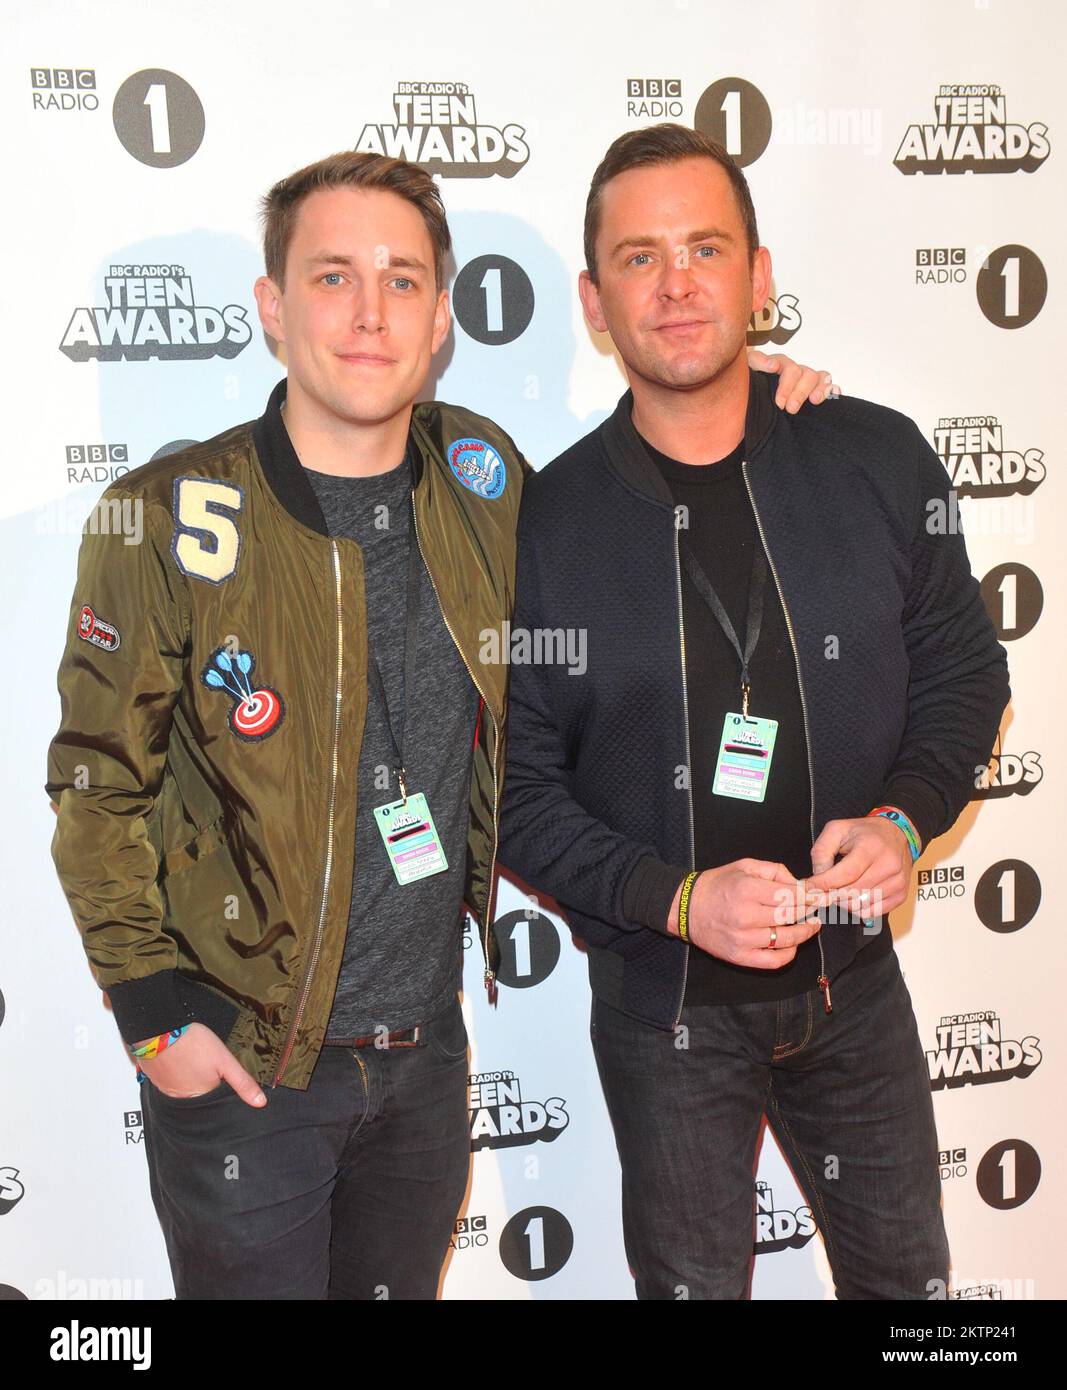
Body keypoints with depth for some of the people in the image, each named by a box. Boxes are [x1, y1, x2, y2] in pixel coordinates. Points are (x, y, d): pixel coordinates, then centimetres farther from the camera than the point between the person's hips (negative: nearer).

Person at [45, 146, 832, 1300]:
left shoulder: (480, 472, -4)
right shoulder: (168, 519, -15)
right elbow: (96, 784, -7)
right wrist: (158, 1012, -11)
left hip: (428, 1048, 4)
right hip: (239, 1071, -3)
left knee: (402, 1284, 24)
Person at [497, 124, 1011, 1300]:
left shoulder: (878, 462, -6)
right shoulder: (545, 521, -12)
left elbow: (963, 672, 3)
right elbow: (516, 786, -9)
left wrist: (902, 818, -15)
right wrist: (676, 898, -21)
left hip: (853, 973, 2)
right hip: (664, 996, -2)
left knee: (905, 1270, 23)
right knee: (693, 1280, 20)